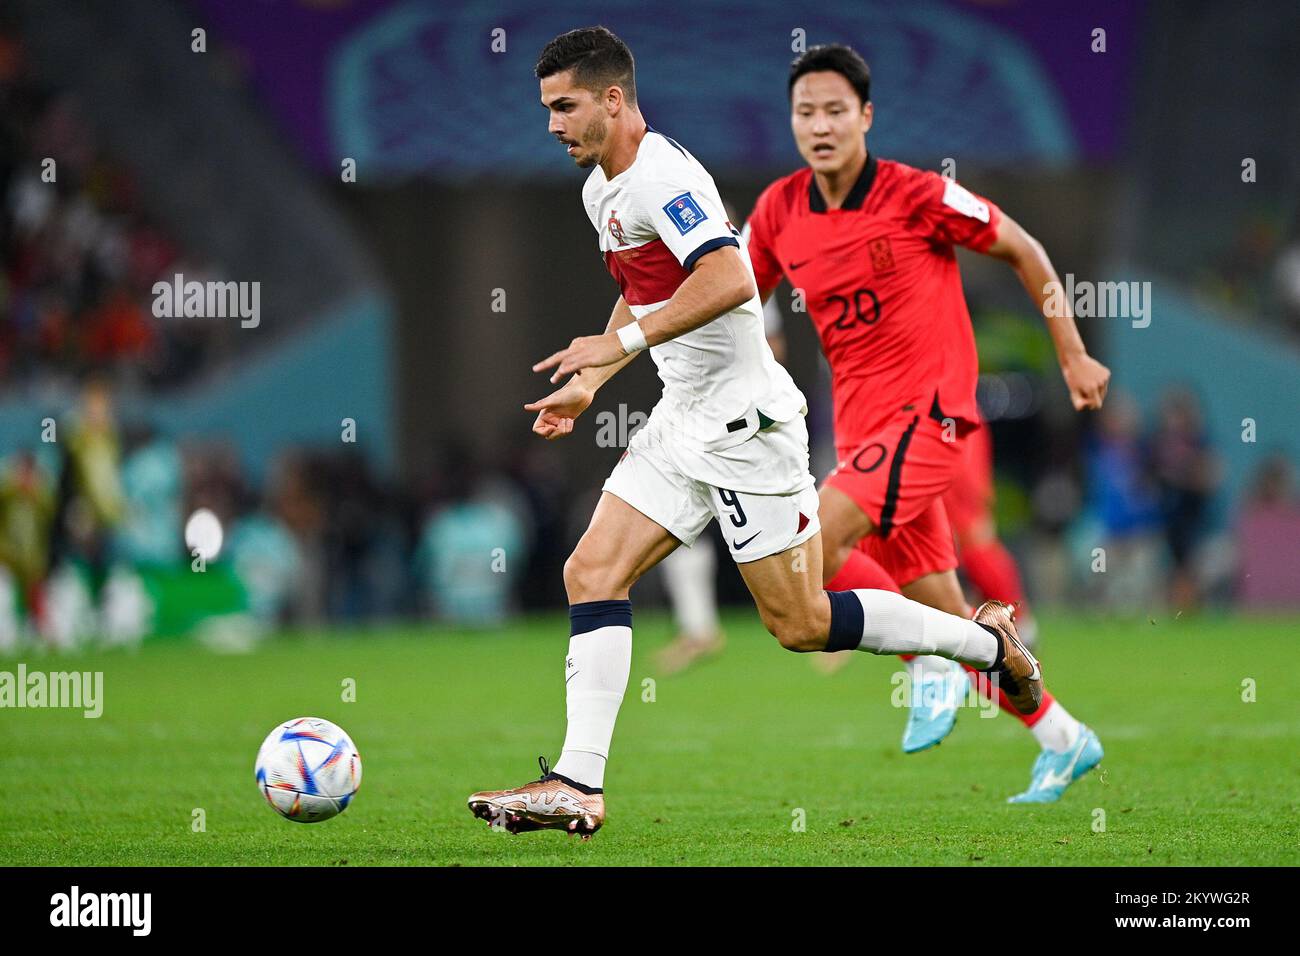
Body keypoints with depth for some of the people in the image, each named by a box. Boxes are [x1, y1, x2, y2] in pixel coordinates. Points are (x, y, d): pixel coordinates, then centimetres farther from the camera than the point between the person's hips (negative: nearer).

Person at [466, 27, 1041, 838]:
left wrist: (621, 341, -30)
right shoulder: (604, 189, 13)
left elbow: (730, 279, -33)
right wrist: (588, 384, 21)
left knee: (800, 623, -4)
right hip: (683, 421, 10)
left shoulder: (661, 176, -19)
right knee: (592, 573, -2)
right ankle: (577, 785, -6)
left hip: (745, 422, -10)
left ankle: (987, 643, 14)